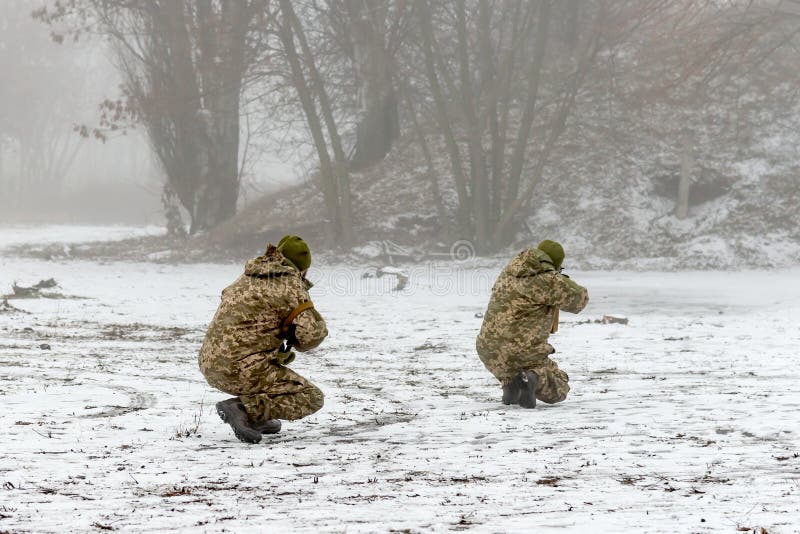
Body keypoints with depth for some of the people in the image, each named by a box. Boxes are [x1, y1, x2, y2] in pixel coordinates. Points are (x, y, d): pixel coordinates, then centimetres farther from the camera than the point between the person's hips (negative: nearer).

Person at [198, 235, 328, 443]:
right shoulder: (291, 284, -4)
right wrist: (295, 340, 13)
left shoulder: (247, 278, 18)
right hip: (242, 369, -8)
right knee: (312, 398, -1)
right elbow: (313, 334, -11)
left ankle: (258, 418, 21)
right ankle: (243, 409, -16)